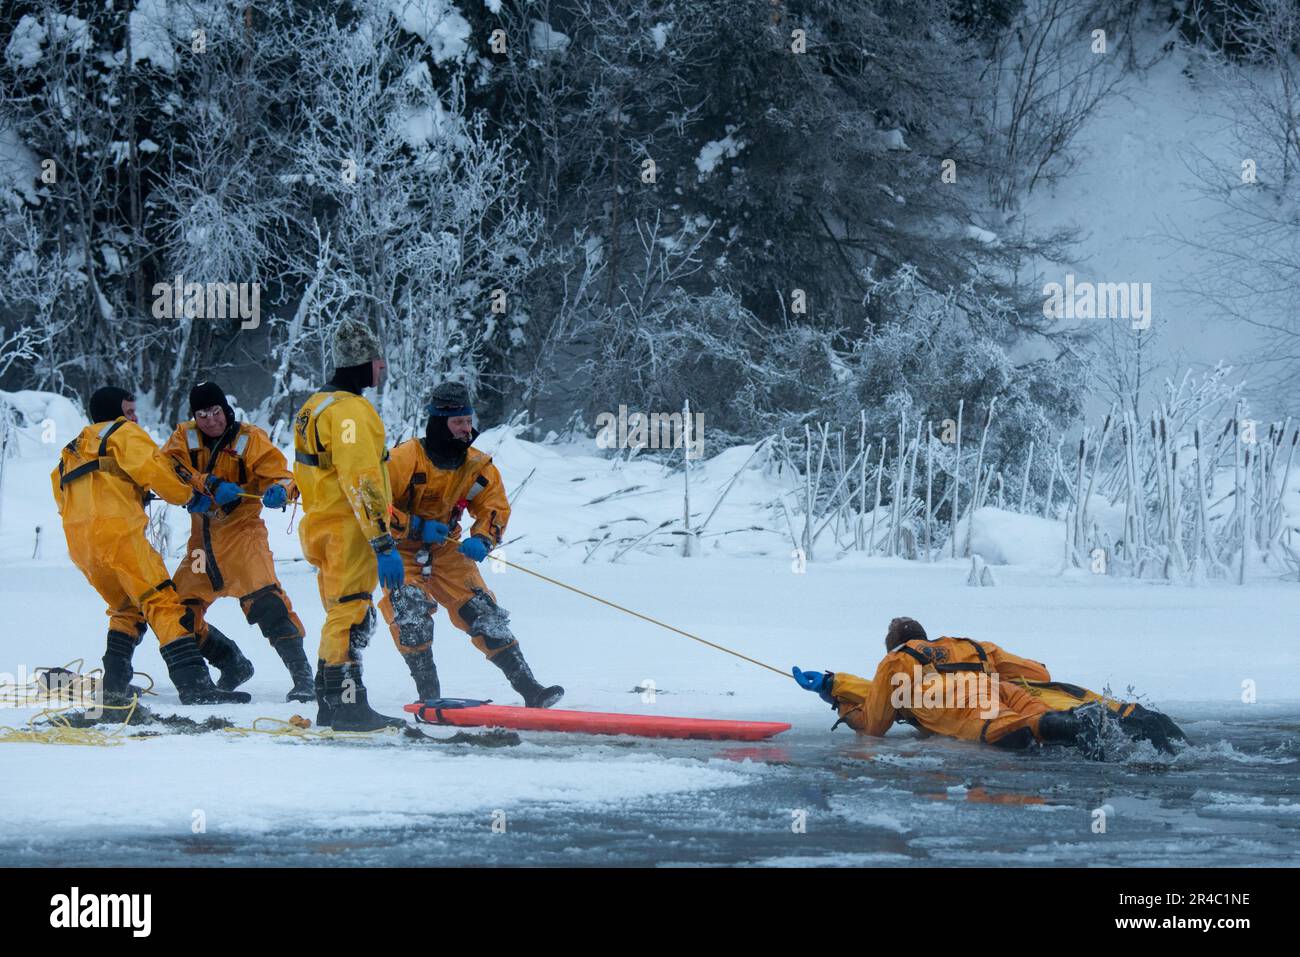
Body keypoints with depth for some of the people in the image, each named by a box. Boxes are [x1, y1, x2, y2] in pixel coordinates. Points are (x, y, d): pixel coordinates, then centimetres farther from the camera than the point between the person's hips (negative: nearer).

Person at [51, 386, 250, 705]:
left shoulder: (75, 447, 32)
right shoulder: (124, 433, 9)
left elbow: (60, 488, 24)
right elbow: (153, 468, -5)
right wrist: (188, 495, 7)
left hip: (77, 540, 8)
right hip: (116, 529, -8)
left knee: (128, 608, 25)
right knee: (162, 602, -13)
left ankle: (114, 685, 14)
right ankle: (193, 684, -26)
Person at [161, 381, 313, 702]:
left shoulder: (250, 439, -5)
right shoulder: (184, 438, 3)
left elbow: (279, 475, -12)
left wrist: (279, 490, -37)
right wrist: (212, 485, -28)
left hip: (241, 530, -5)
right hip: (203, 536, 5)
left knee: (264, 599, -26)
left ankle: (302, 675, -25)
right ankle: (234, 665, 24)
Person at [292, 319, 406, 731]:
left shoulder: (315, 405, 17)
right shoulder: (351, 410, -15)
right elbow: (360, 481, -22)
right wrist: (383, 542, -25)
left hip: (318, 524, 10)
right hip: (349, 528, -10)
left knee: (344, 616, 15)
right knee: (352, 614, -12)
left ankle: (329, 705, 17)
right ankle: (348, 703, -16)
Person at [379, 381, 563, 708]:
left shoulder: (478, 466, -5)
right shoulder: (405, 459, -21)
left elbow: (496, 509, 4)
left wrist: (481, 540, -16)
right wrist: (416, 526, -28)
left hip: (446, 549, 4)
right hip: (401, 550, -4)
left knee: (482, 610, -5)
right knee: (412, 609, -26)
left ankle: (529, 690, -5)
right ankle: (429, 696, -16)